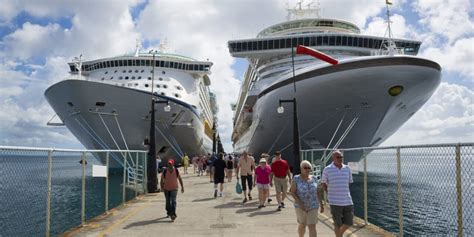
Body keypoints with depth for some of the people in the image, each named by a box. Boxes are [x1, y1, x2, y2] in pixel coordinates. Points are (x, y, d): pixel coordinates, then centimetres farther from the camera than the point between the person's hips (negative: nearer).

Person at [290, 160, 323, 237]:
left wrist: (321, 205, 7)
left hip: (313, 206, 2)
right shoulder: (296, 179, -10)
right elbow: (292, 192, -12)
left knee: (312, 227, -5)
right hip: (301, 206, -2)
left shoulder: (314, 178, 0)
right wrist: (300, 203, -22)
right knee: (302, 225, 15)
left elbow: (317, 192, 7)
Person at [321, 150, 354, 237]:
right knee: (338, 224, 5)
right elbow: (323, 183, 8)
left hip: (347, 201, 4)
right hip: (335, 202, -3)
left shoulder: (347, 169, 4)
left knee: (348, 223, 9)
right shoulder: (327, 169, -5)